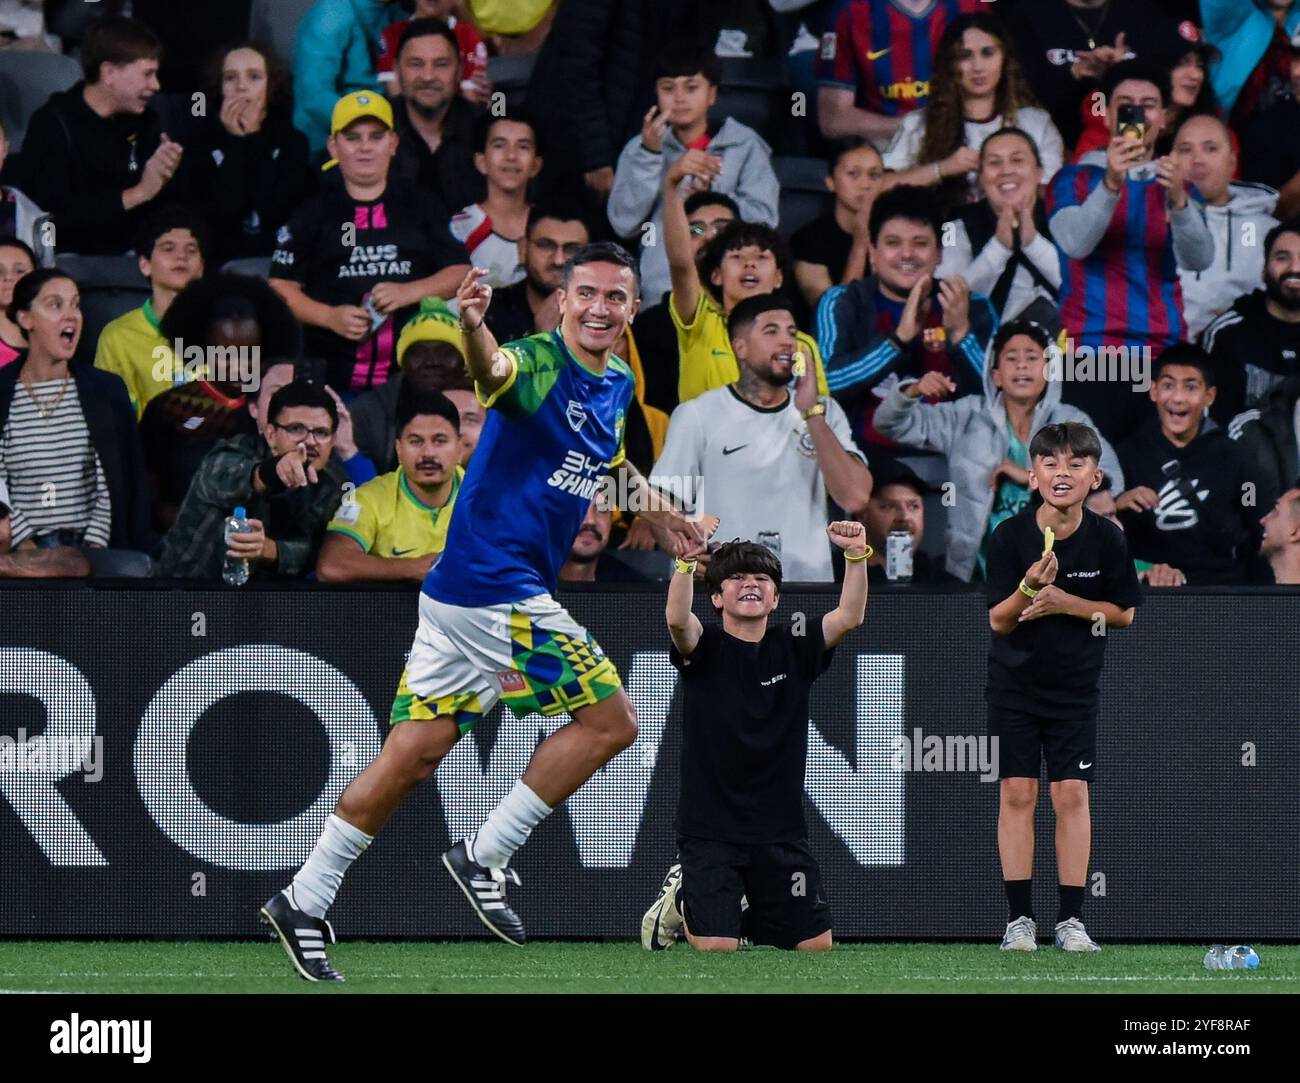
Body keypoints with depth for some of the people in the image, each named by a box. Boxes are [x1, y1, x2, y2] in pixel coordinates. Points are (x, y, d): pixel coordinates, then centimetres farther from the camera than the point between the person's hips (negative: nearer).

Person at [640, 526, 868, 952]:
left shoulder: (792, 648, 5)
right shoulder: (706, 646, -4)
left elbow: (849, 617, -10)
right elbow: (677, 619, -26)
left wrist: (856, 556, -25)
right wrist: (687, 559, -42)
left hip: (780, 829, 4)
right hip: (709, 827, -4)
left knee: (816, 944, 4)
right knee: (716, 946, -15)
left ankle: (750, 912, 34)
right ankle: (682, 895, 20)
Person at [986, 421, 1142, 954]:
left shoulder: (1107, 539, -9)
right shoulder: (1010, 536, -12)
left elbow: (1124, 612, -2)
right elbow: (999, 620, -10)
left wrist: (1065, 602, -17)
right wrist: (1030, 586, -30)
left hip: (1076, 687, 0)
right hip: (1014, 684, 0)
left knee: (1071, 794, -3)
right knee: (1017, 793, -2)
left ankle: (1071, 919, 3)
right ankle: (1020, 918, 4)